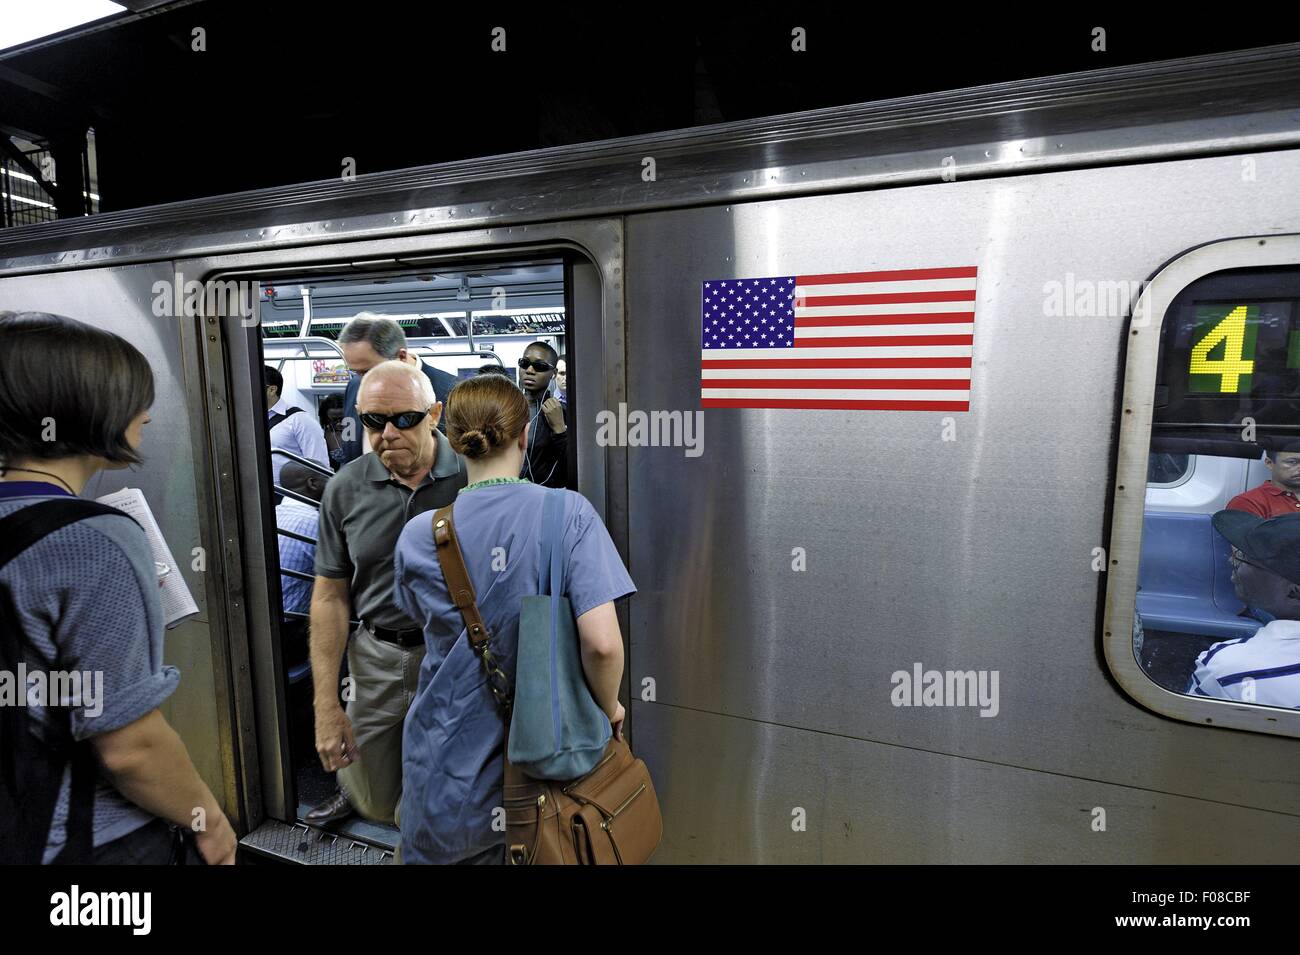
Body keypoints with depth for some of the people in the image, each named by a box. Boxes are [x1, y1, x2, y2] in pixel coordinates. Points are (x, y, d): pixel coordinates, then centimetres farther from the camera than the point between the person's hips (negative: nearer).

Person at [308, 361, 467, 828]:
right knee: (379, 806, 19)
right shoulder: (345, 488, -3)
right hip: (377, 657, 2)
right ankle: (352, 774, 52)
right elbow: (331, 597, 1)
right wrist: (326, 707, -1)